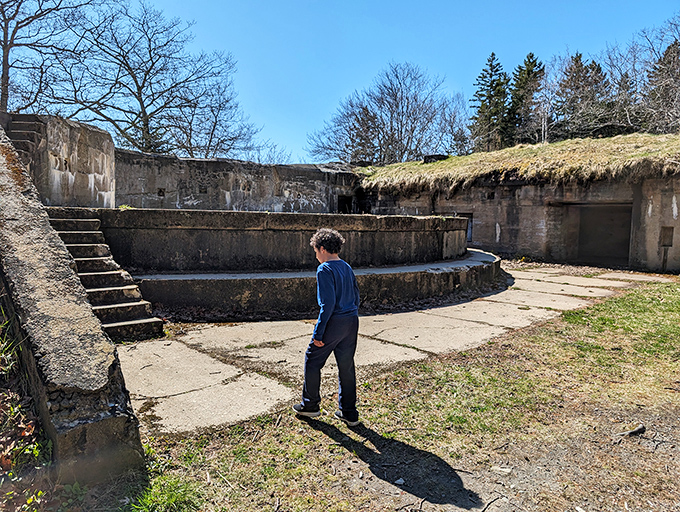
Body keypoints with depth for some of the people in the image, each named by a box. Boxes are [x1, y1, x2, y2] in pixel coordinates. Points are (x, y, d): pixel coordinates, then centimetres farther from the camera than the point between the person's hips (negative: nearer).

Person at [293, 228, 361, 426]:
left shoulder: (324, 269, -13)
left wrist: (318, 333, -16)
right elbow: (356, 296, 14)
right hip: (352, 321, 7)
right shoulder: (347, 268, 12)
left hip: (334, 321, -7)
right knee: (346, 367, 13)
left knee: (313, 361, 12)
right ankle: (349, 414, 20)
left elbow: (328, 303, -20)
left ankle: (310, 405, 24)